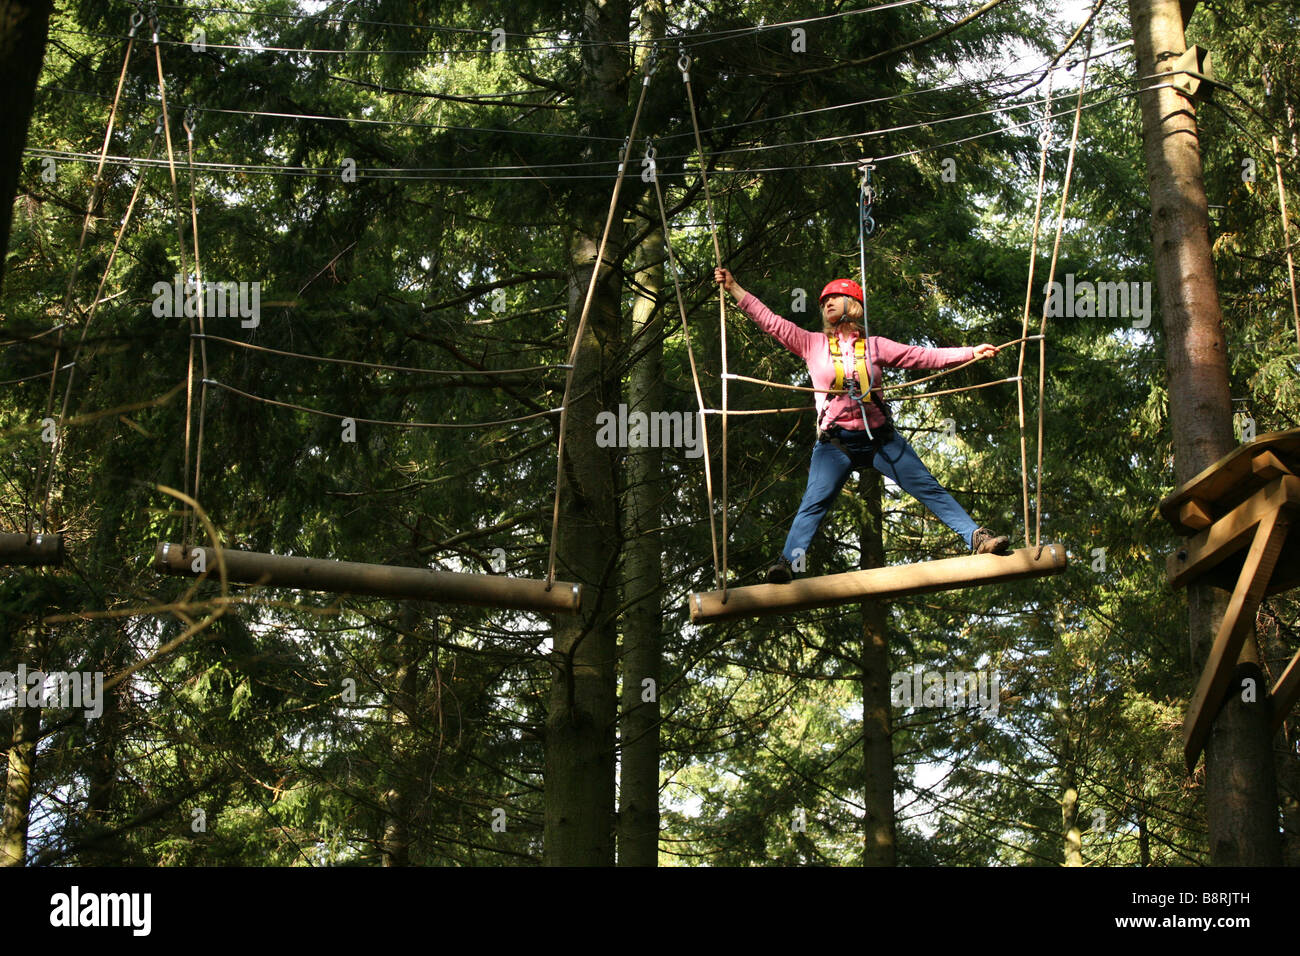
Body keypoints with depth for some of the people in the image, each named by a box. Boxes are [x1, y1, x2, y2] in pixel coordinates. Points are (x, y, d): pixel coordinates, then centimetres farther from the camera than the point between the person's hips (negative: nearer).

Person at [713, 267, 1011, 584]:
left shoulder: (874, 346, 9)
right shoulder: (812, 344, 9)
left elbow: (924, 356, 9)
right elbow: (770, 320, 6)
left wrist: (971, 353, 3)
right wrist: (733, 288, 1)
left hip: (881, 438, 1)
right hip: (835, 442, -1)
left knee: (929, 489, -2)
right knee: (814, 501, -17)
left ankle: (976, 538, 0)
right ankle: (787, 562, -22)